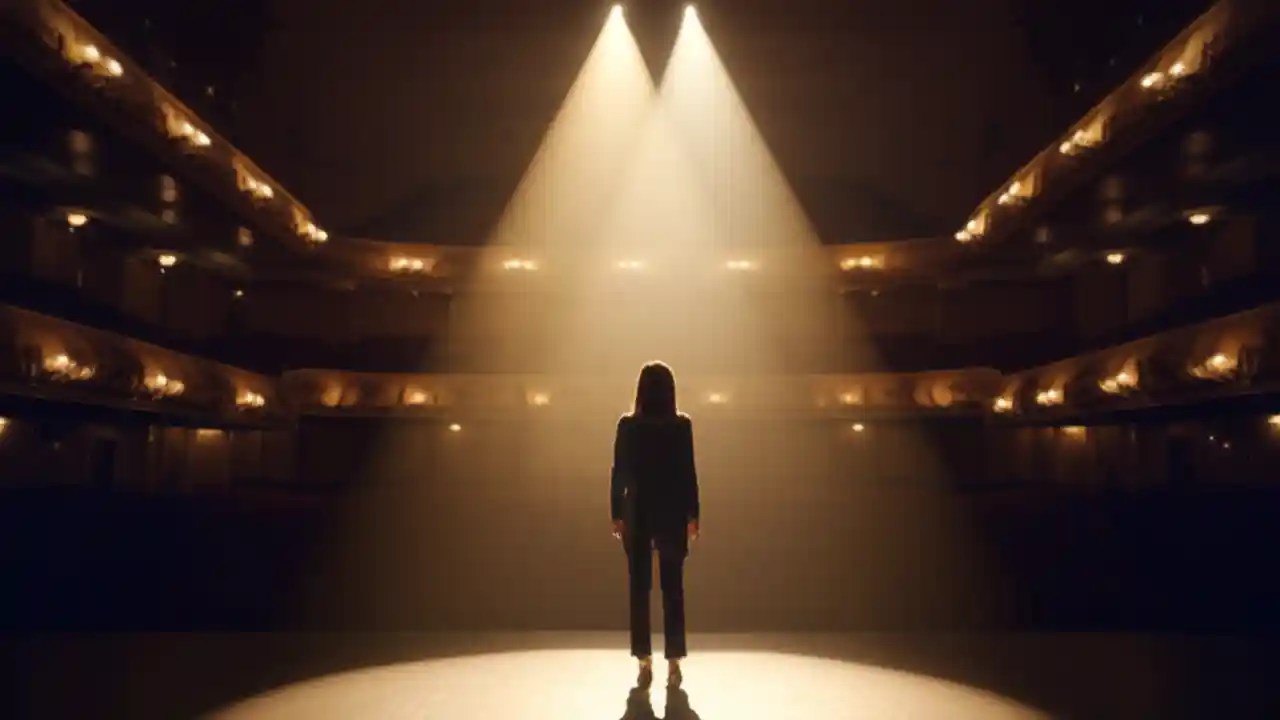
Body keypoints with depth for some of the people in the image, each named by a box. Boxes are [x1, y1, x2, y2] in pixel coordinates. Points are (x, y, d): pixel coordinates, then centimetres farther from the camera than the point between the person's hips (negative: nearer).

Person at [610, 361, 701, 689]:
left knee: (640, 589, 7)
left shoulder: (627, 425, -4)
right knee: (672, 588, 7)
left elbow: (619, 473, -3)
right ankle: (673, 664, 9)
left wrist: (616, 514, 4)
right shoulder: (682, 425, -6)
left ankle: (645, 664, 8)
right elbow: (688, 473, -5)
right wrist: (693, 515, 3)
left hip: (637, 514, 0)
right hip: (672, 514, 0)